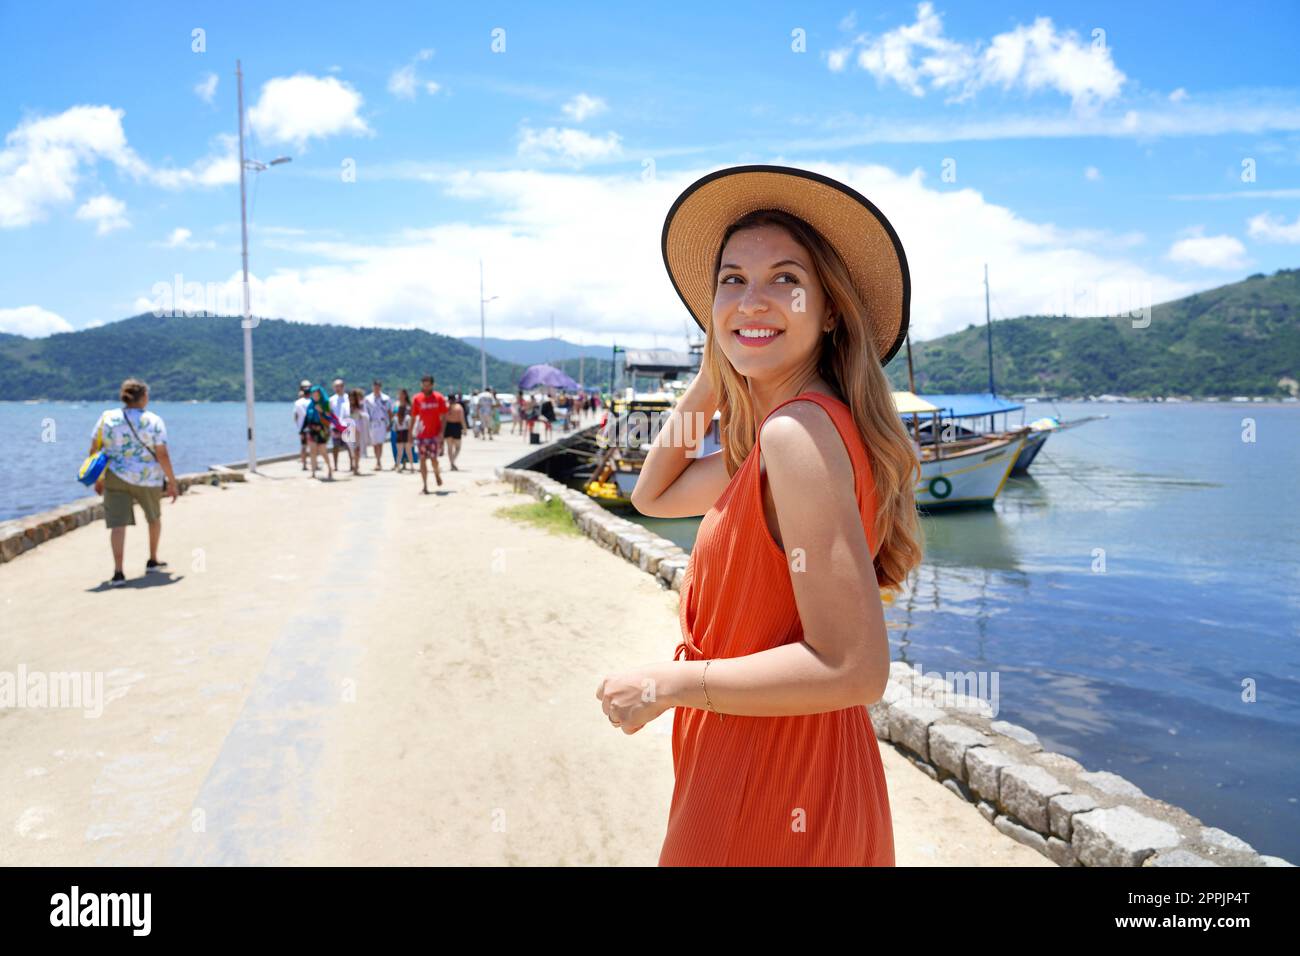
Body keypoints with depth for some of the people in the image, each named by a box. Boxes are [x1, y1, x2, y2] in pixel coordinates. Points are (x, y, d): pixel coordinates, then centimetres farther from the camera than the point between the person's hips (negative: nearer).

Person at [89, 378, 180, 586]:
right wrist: (172, 482, -5)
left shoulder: (107, 418, 2)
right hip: (147, 479, -1)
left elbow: (93, 451, 3)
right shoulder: (153, 421, -7)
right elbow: (163, 455, -12)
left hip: (115, 478, 1)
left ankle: (118, 572, -15)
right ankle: (153, 561, 33)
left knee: (118, 524, -3)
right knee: (154, 517, 23)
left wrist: (97, 479, 14)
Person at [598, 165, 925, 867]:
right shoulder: (769, 442, 4)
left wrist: (668, 684, -19)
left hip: (771, 807, -9)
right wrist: (706, 382, 7)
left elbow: (853, 668, -28)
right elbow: (653, 495, 19)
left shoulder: (798, 431, -24)